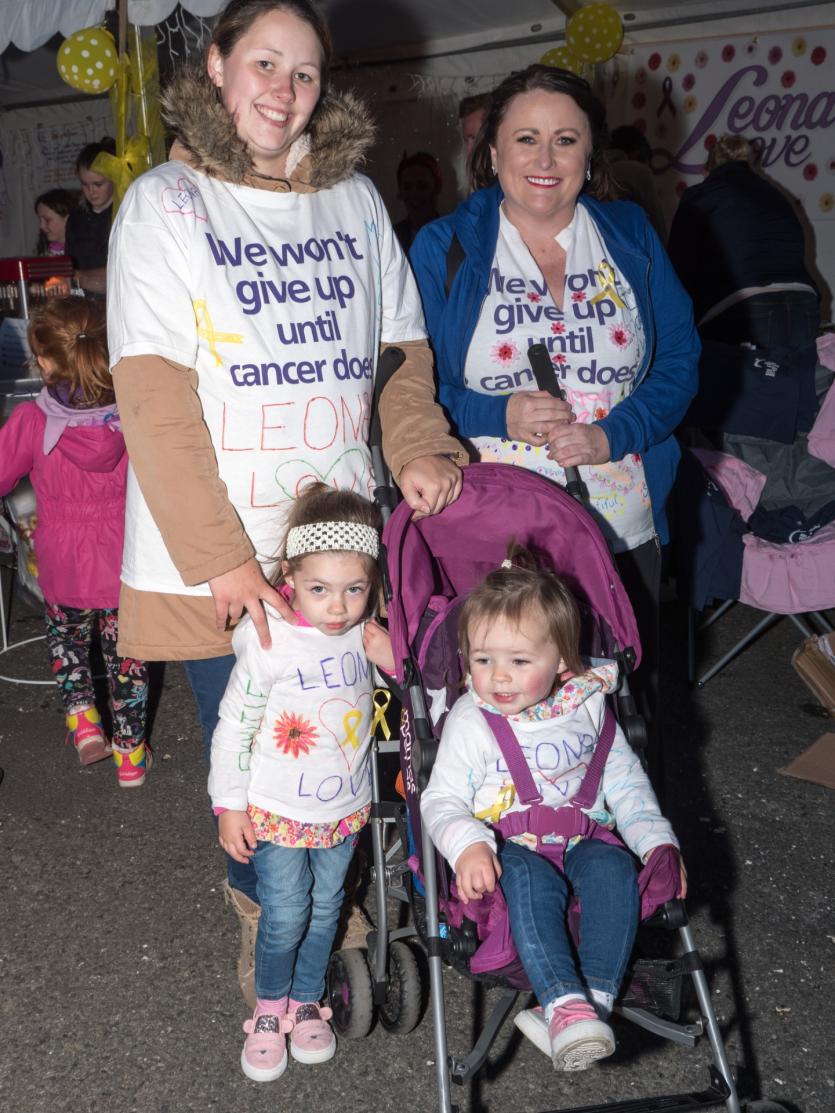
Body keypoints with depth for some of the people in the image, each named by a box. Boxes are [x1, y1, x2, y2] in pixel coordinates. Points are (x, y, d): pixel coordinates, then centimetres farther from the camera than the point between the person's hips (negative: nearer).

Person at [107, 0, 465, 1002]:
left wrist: (419, 446, -4)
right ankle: (264, 920, 34)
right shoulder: (166, 203, -2)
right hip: (214, 559, -3)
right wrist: (219, 556, -17)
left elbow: (403, 347, 17)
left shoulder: (355, 199, 11)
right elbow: (153, 399, -10)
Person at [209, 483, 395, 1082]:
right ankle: (270, 1006, 28)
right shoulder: (271, 643, -20)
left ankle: (306, 1002, 39)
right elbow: (233, 727, -12)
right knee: (285, 915, 1)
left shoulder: (365, 634, -7)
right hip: (278, 809, -4)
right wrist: (230, 806, -8)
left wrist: (392, 659, -12)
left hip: (345, 808, 4)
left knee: (325, 908, 17)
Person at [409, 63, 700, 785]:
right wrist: (498, 415, -20)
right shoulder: (444, 248, 0)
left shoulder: (632, 237, 7)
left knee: (627, 700, 17)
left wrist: (614, 434, -13)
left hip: (623, 528, 3)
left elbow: (680, 361, 4)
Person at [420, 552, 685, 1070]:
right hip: (510, 845, -3)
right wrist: (468, 846, -28)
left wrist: (658, 842, -2)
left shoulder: (588, 707, 5)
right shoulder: (470, 721, -5)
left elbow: (625, 782, 11)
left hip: (584, 835, 3)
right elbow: (442, 799, -7)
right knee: (531, 882, -36)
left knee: (614, 870, -30)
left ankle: (595, 1001, -31)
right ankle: (564, 1003, -41)